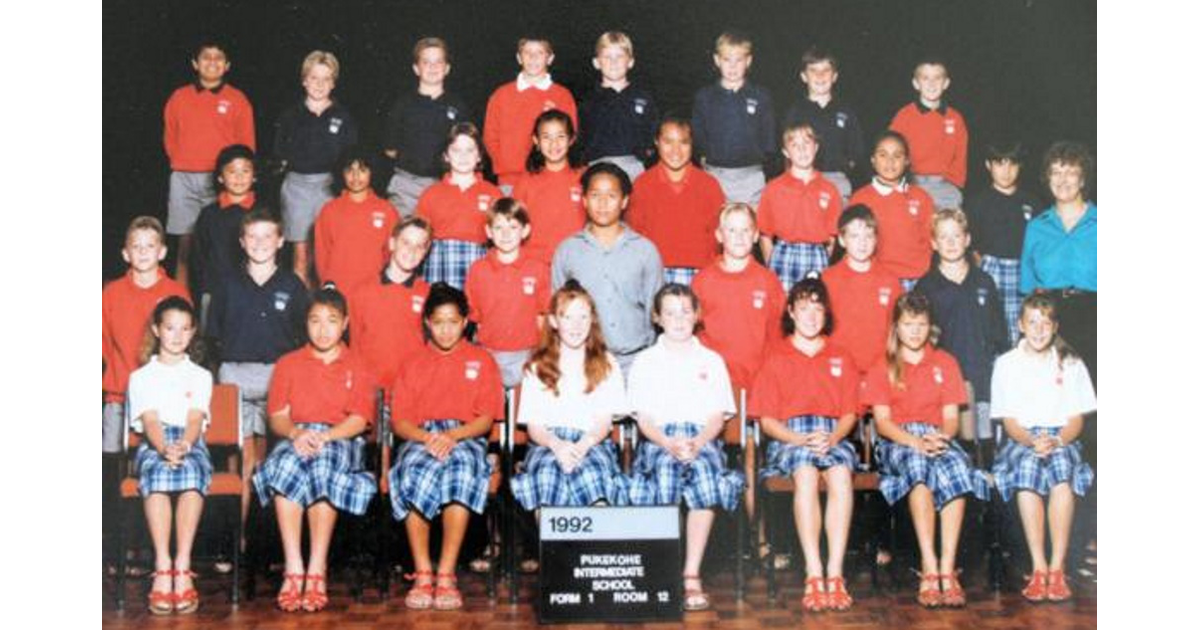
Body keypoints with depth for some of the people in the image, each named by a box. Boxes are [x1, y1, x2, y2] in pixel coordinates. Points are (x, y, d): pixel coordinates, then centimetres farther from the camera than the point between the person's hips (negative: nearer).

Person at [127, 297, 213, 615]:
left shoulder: (201, 376, 18)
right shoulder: (141, 376, 16)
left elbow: (196, 419, 1)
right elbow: (149, 420, -1)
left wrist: (183, 446, -22)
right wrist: (164, 448, -23)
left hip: (191, 444, 0)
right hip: (152, 445, 0)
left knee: (191, 470, -36)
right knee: (157, 472, -36)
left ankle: (182, 568, -39)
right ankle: (163, 568, -41)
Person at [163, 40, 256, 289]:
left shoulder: (237, 100, 5)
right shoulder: (179, 97, 10)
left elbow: (246, 143, 6)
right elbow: (170, 137, 15)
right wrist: (181, 163, 5)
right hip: (184, 178, 2)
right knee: (185, 241, 1)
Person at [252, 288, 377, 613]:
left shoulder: (356, 367, 14)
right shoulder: (288, 364, 18)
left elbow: (360, 419, 1)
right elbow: (277, 416, 9)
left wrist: (325, 437, -16)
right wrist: (297, 433, -13)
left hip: (341, 439, -1)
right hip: (296, 437, 1)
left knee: (324, 464, -38)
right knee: (286, 463, -36)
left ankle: (316, 571, -37)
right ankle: (293, 570, -38)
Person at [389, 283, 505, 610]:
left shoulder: (481, 360, 15)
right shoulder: (413, 365, 19)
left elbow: (486, 419, 6)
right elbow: (399, 421, 9)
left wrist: (453, 436, -13)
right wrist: (426, 437, -12)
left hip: (466, 438, -1)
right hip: (421, 437, 1)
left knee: (462, 469, -38)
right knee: (412, 472, -35)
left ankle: (446, 574, -33)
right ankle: (422, 574, -29)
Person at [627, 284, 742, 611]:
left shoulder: (711, 360, 17)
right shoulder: (644, 362, 14)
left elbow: (718, 416, 8)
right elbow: (643, 418, 5)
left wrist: (697, 443, -13)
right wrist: (669, 443, -15)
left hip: (702, 439, 0)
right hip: (658, 440, 0)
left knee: (705, 474, -34)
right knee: (664, 471, -36)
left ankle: (692, 575, -30)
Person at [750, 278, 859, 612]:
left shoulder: (841, 359, 18)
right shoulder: (776, 360, 12)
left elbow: (850, 413, 12)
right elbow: (766, 419, 5)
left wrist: (833, 438, -10)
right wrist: (800, 439, -12)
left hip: (833, 436, 1)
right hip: (788, 437, -1)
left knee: (841, 474, -34)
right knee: (806, 473, -36)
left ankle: (835, 574, -37)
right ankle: (814, 575, -39)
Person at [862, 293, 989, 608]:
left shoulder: (945, 363, 18)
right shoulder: (882, 368, 12)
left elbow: (951, 416, 9)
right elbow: (882, 421, 0)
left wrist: (942, 437, -15)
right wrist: (915, 442, -18)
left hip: (938, 438, 2)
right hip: (898, 441, -2)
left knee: (956, 468, -35)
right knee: (918, 465, -38)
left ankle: (947, 569, -39)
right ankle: (930, 568, -41)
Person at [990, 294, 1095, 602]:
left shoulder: (1071, 364, 12)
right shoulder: (1007, 364, 9)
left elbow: (1076, 420, 6)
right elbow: (1010, 422, 4)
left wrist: (1057, 441, -16)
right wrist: (1032, 441, -17)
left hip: (1062, 440, 0)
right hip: (1021, 441, 0)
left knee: (1062, 469, -36)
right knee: (1027, 468, -36)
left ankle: (1057, 568, -34)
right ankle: (1039, 568, -34)